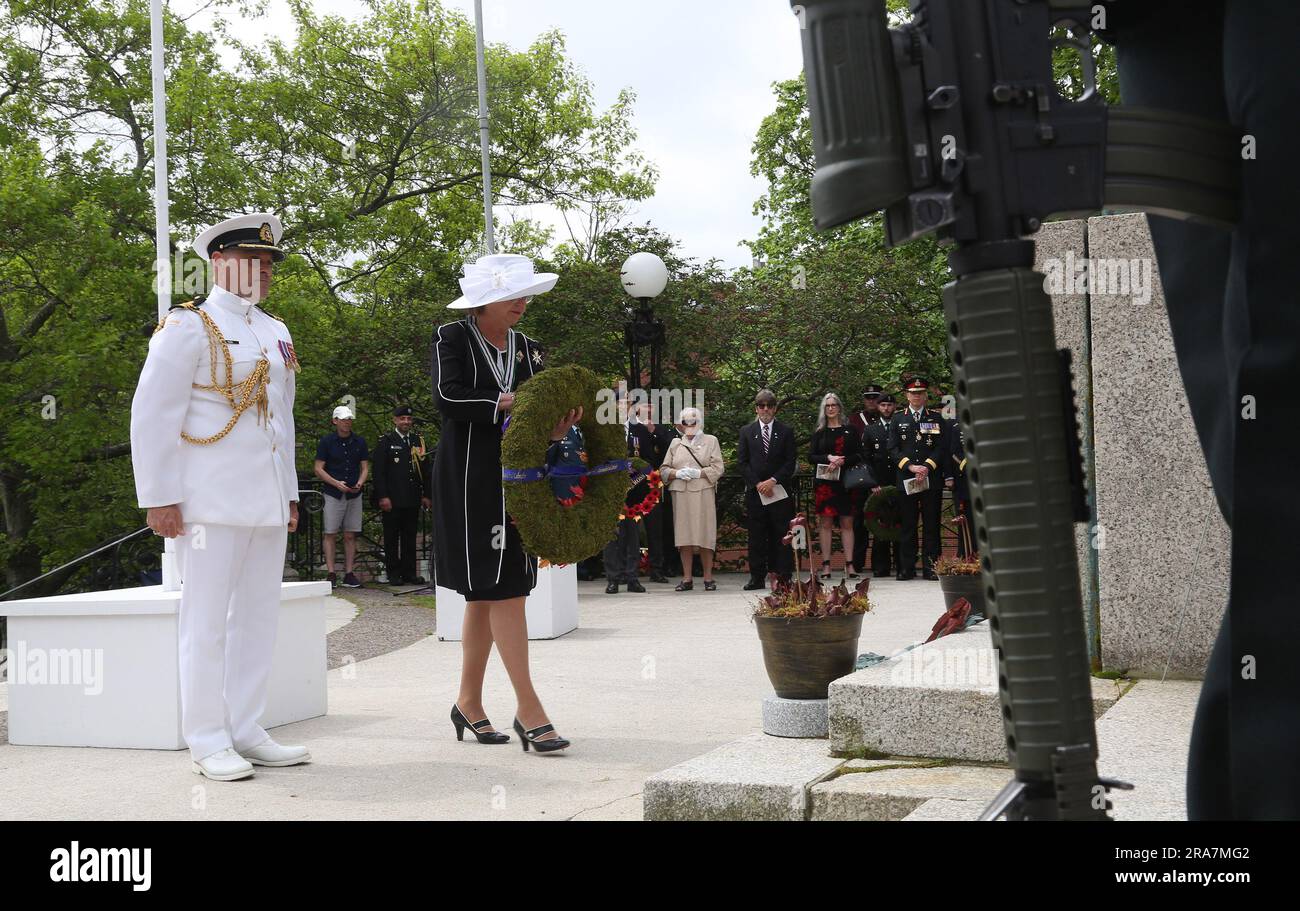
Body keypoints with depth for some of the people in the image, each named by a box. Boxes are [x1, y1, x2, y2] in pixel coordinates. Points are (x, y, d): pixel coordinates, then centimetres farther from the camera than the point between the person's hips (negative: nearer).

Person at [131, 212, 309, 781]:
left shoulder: (277, 333, 17)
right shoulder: (188, 327, -4)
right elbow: (152, 415, -9)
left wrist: (289, 494, 17)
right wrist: (159, 497, -13)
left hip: (267, 502, 7)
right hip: (210, 499, -7)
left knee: (258, 616, 8)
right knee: (206, 621, -3)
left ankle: (245, 732, 15)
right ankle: (207, 742, 4)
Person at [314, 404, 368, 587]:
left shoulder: (359, 442, 9)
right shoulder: (326, 441, 0)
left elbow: (365, 467, 12)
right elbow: (318, 469, -1)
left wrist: (360, 483, -8)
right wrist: (336, 483, -14)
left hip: (354, 494, 3)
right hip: (333, 494, -3)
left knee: (350, 535, 3)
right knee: (330, 534, -4)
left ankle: (349, 574, 6)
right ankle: (330, 574, -2)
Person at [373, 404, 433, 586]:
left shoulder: (418, 442, 14)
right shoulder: (385, 442, 1)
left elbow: (426, 471, 16)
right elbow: (379, 472, -4)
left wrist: (427, 495, 9)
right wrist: (383, 496, -12)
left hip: (412, 500, 4)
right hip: (392, 500, -4)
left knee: (410, 537, 7)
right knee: (392, 537, 1)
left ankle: (410, 572, 12)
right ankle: (393, 573, 5)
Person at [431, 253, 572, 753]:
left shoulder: (526, 348, 13)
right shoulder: (452, 338, -3)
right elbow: (448, 397, -17)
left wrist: (555, 428, -11)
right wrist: (507, 402, -20)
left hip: (515, 480, 7)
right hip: (470, 480, -6)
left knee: (485, 594, 11)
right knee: (505, 590, -10)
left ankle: (468, 703, 20)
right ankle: (528, 710, -8)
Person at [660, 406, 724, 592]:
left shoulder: (710, 441, 10)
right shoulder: (675, 443, 17)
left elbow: (718, 468, 2)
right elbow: (664, 469, 14)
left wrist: (698, 473, -11)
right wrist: (677, 473, -6)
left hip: (703, 494, -2)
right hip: (680, 495, 2)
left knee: (705, 535, -5)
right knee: (684, 536, -1)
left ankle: (708, 578, 2)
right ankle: (687, 578, 4)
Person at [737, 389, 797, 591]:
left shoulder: (786, 432, 7)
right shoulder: (746, 432, 10)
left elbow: (790, 463, 2)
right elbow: (742, 462, 5)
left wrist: (773, 480, -11)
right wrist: (758, 483, -7)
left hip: (780, 491, -1)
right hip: (754, 491, 1)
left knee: (781, 536, -2)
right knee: (756, 536, 1)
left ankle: (783, 577, 1)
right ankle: (757, 578, 5)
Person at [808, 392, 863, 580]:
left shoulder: (850, 431, 9)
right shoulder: (819, 433, 11)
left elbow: (859, 455, 3)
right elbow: (811, 456, 4)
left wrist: (842, 461, -12)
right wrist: (828, 458, -12)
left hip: (845, 481, 0)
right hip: (824, 482, 0)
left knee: (847, 523, -1)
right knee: (825, 523, -2)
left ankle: (849, 564, 0)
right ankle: (826, 565, -1)